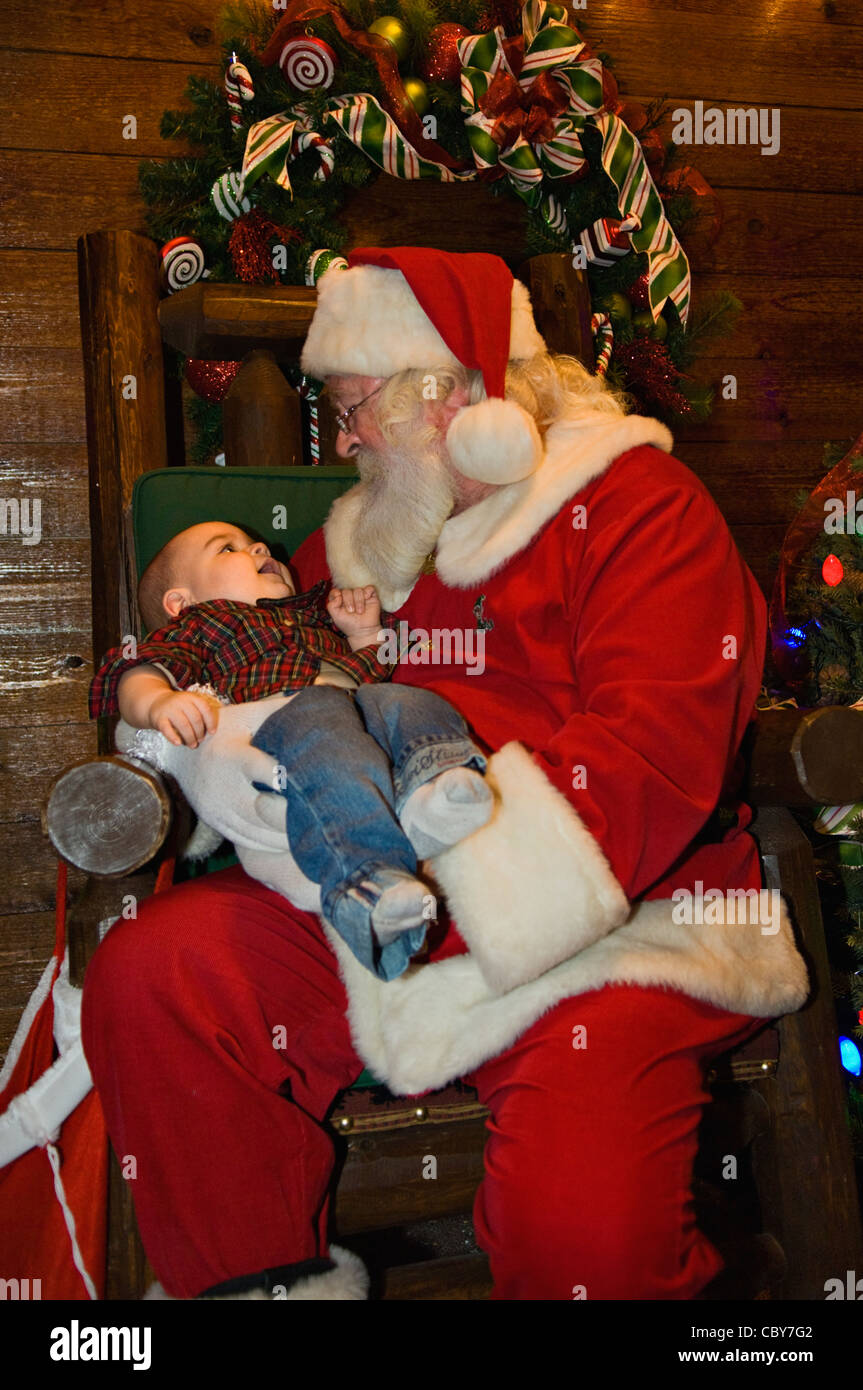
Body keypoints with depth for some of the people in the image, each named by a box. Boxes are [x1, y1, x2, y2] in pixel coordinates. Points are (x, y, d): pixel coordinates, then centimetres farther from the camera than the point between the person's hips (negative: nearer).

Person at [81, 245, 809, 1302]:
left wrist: (448, 851, -26)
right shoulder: (361, 535, 19)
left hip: (609, 930, -5)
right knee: (144, 975, -16)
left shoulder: (644, 509, -2)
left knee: (584, 1227, -28)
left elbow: (652, 755, -15)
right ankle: (264, 1284, 1)